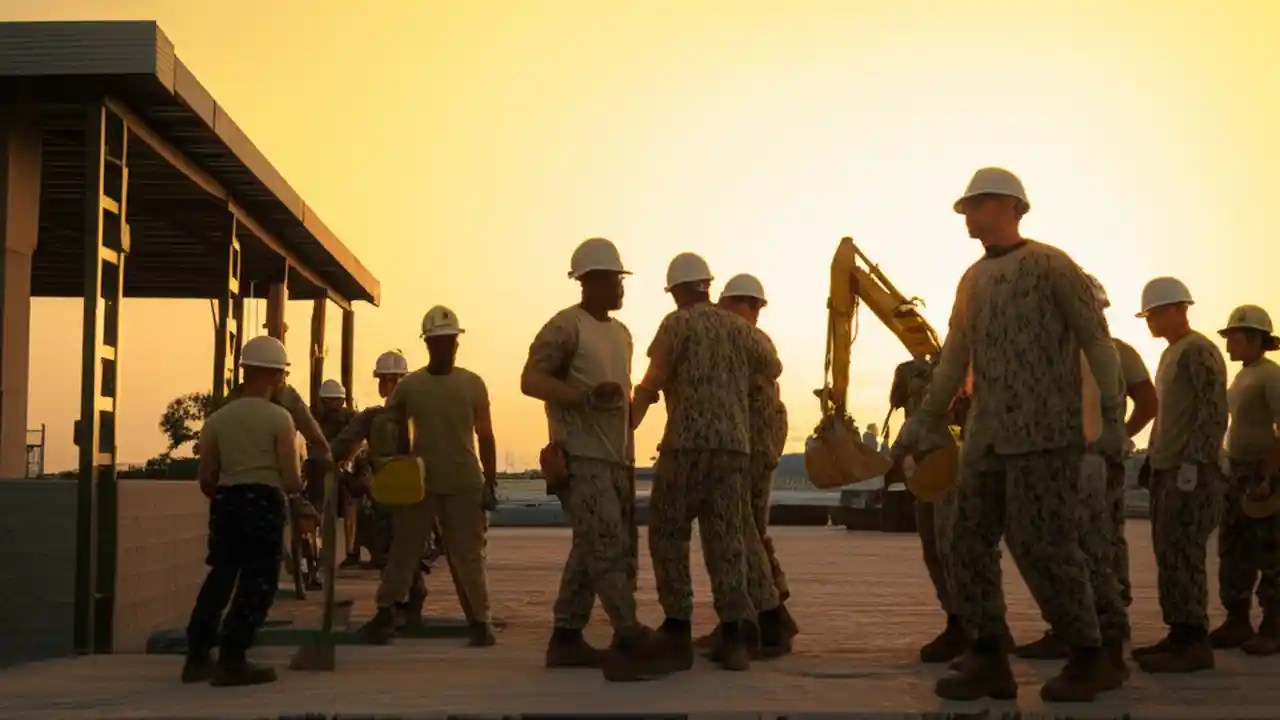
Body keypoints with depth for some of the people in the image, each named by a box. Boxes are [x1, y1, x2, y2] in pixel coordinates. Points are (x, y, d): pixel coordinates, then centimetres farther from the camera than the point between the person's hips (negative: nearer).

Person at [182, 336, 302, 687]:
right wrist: (299, 485, 16)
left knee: (220, 576, 17)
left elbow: (206, 480, 7)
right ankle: (232, 660, 0)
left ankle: (197, 657, 19)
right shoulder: (279, 418, -4)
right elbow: (291, 482, -8)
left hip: (225, 503, 5)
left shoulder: (217, 419, 6)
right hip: (264, 504, -5)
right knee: (257, 583, 3)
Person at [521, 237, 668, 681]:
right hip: (581, 457, -9)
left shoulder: (621, 333, 19)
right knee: (609, 548, -13)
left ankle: (566, 640, 16)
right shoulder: (566, 326, -7)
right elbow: (531, 381, -16)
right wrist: (586, 396, -30)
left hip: (617, 458, 9)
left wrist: (630, 454, 22)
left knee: (591, 550, 10)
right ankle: (631, 643, -15)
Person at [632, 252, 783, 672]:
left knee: (668, 535, 4)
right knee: (726, 539, 7)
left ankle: (678, 633, -1)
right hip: (735, 446, 5)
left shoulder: (678, 324, -1)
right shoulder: (739, 328, 15)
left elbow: (650, 385, -6)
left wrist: (626, 426, 6)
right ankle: (733, 637, 2)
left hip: (687, 444, -5)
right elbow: (773, 370, 29)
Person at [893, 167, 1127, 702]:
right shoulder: (972, 280, 17)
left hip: (1045, 431, -7)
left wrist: (1112, 416, -9)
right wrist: (922, 422, 17)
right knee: (970, 543, 2)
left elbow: (1097, 340, -4)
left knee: (1041, 543, -11)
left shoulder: (1049, 265, -3)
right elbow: (953, 360, 20)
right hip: (987, 436, 7)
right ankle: (988, 662, 7)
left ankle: (1090, 658, 3)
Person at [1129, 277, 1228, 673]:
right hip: (1166, 470, 10)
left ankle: (1194, 642, -9)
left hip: (1190, 472, -10)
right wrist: (1154, 455, 18)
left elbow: (1214, 412, -17)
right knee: (1169, 555, 9)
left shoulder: (1199, 351, -9)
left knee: (1182, 555, -11)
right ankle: (1179, 634, 13)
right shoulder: (1170, 354, 20)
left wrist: (1193, 463, -21)